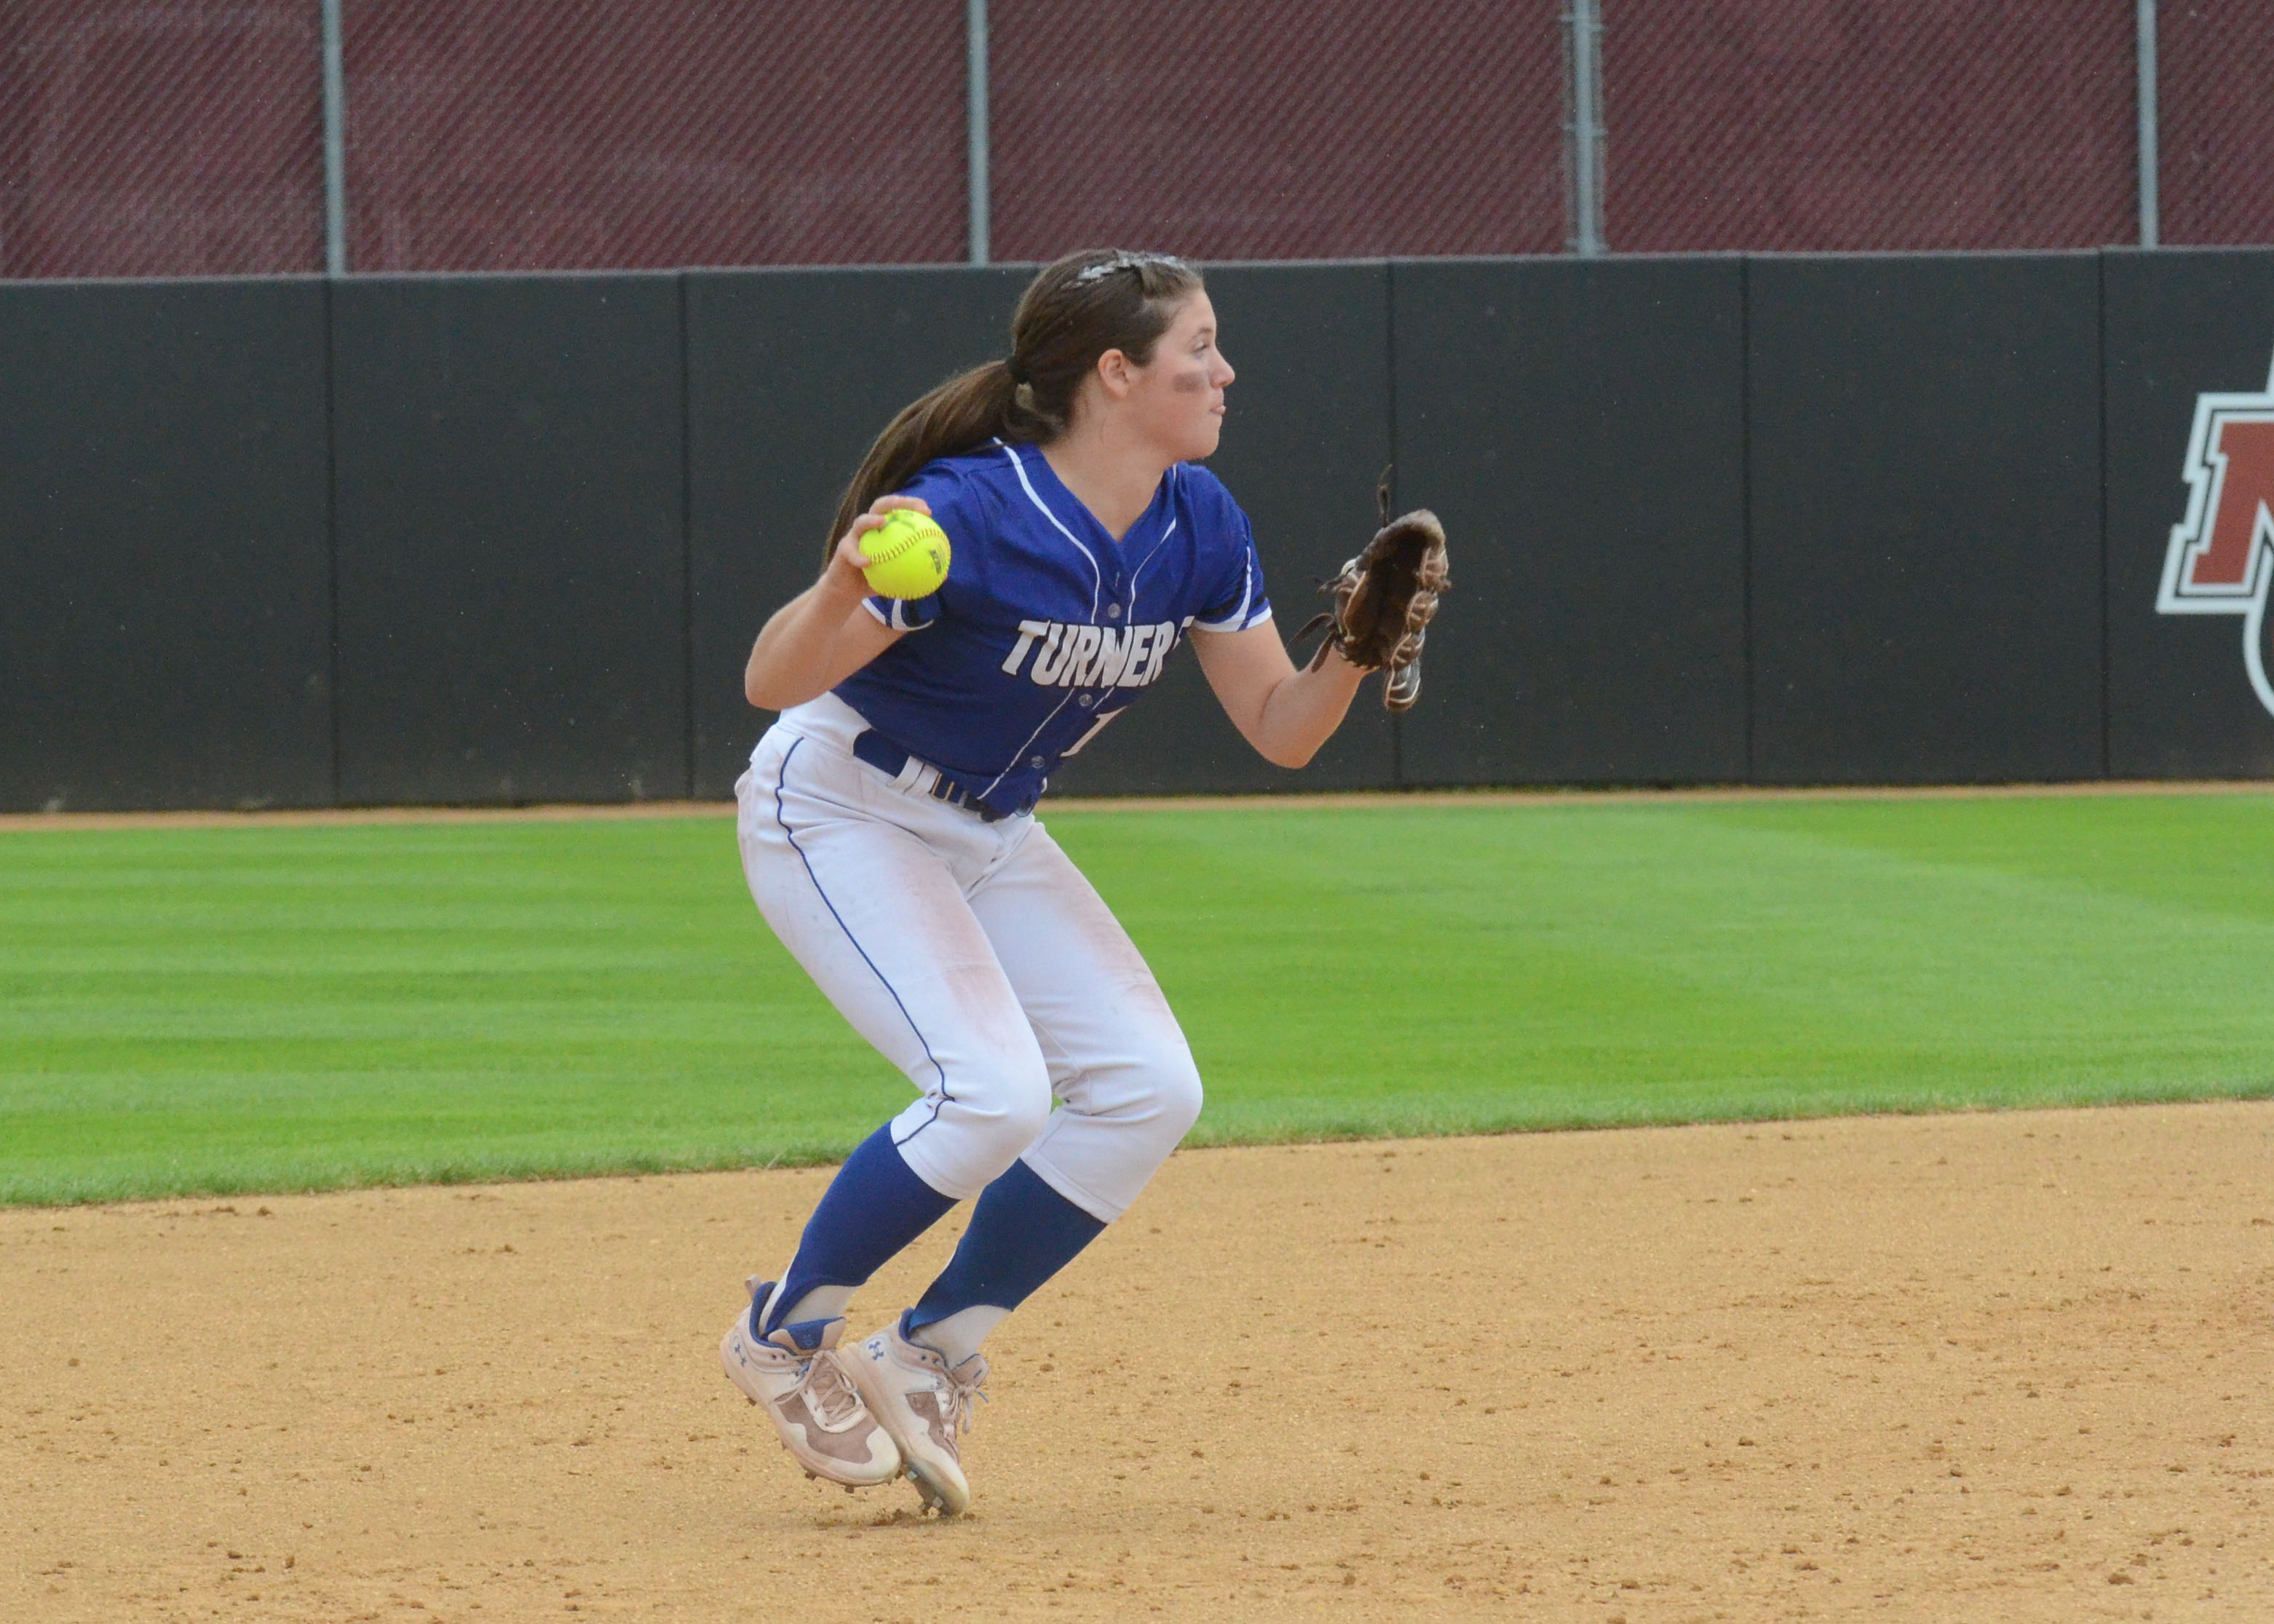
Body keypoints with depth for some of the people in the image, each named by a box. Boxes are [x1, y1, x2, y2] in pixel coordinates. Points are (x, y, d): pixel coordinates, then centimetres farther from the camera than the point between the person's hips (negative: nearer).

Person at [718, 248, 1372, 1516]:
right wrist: (842, 589, -48)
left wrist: (1355, 648, -20)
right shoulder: (970, 512, -29)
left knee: (1148, 1088, -6)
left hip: (991, 834, 8)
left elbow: (1281, 732, -1)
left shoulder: (1199, 525, -8)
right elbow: (771, 685, -28)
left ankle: (926, 1361, 7)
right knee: (994, 1091, -24)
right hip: (838, 811, -8)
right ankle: (785, 1338, -1)